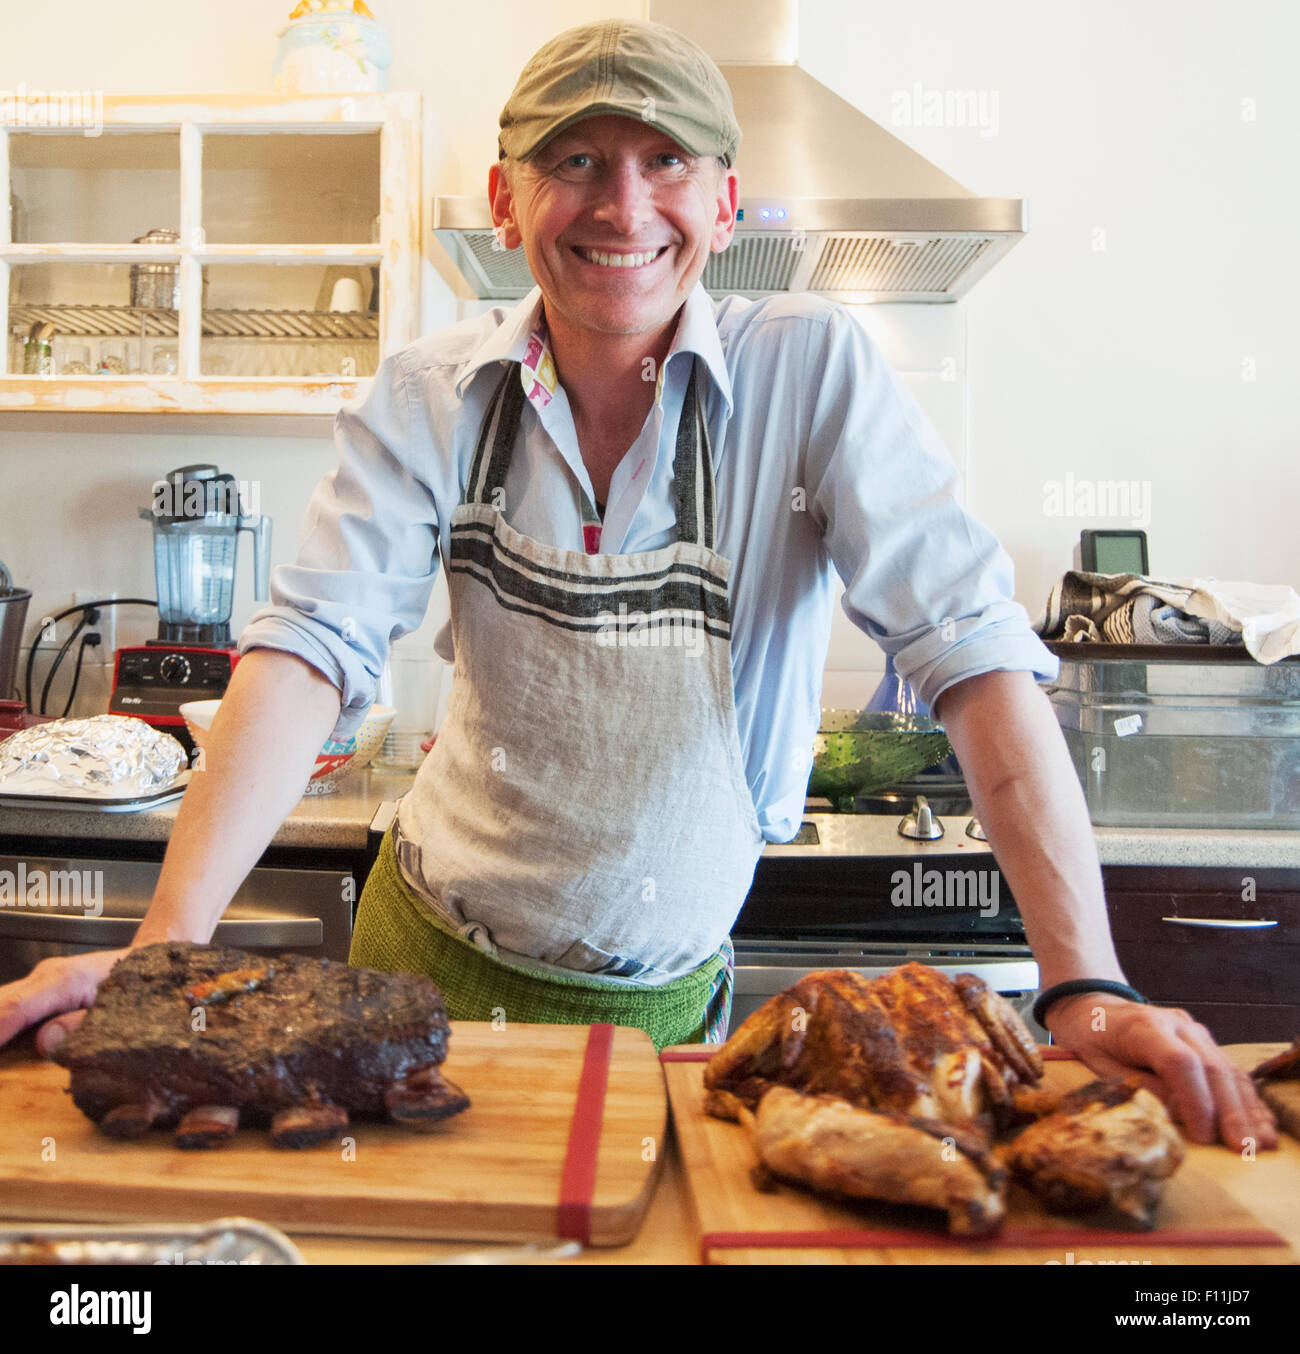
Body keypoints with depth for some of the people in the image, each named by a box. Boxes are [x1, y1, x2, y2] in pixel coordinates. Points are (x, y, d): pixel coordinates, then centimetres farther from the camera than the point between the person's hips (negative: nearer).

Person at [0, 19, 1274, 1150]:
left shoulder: (814, 372, -16)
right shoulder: (433, 393, -10)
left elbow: (971, 644, -21)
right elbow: (314, 644, -17)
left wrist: (1089, 990, -29)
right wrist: (167, 947, -28)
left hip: (661, 999, -2)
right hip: (428, 953, 3)